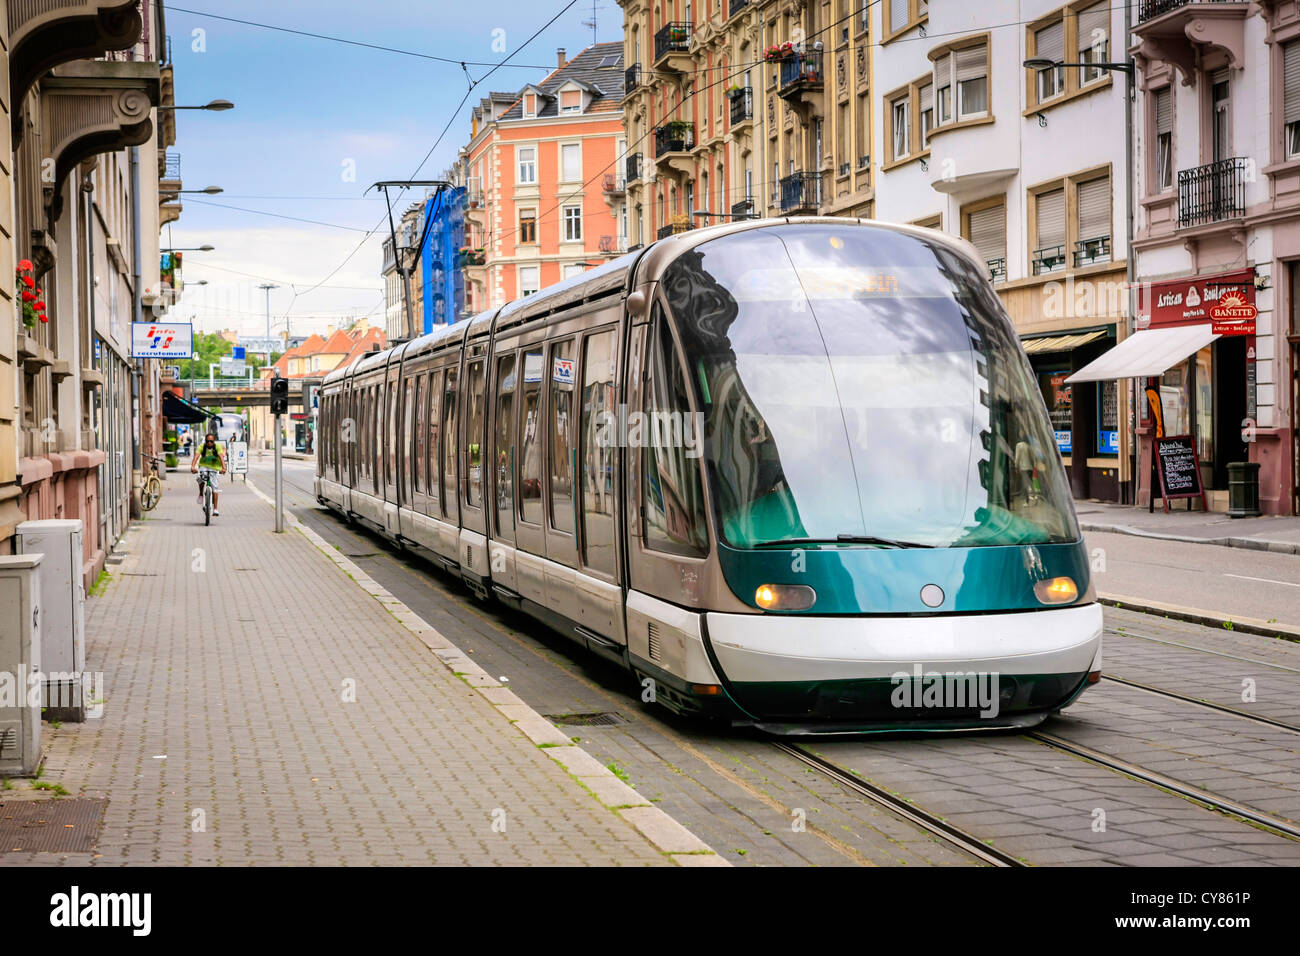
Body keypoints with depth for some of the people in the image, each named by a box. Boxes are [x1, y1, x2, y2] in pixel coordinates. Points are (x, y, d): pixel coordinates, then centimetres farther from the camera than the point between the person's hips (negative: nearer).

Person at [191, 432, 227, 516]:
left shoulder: (217, 447, -13)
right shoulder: (201, 447, -12)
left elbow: (221, 457, -26)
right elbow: (196, 457, -24)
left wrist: (223, 468, -42)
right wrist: (193, 466, -42)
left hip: (214, 468, 0)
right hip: (204, 466, 0)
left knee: (214, 488, -6)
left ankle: (215, 508, 3)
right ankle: (201, 494, -7)